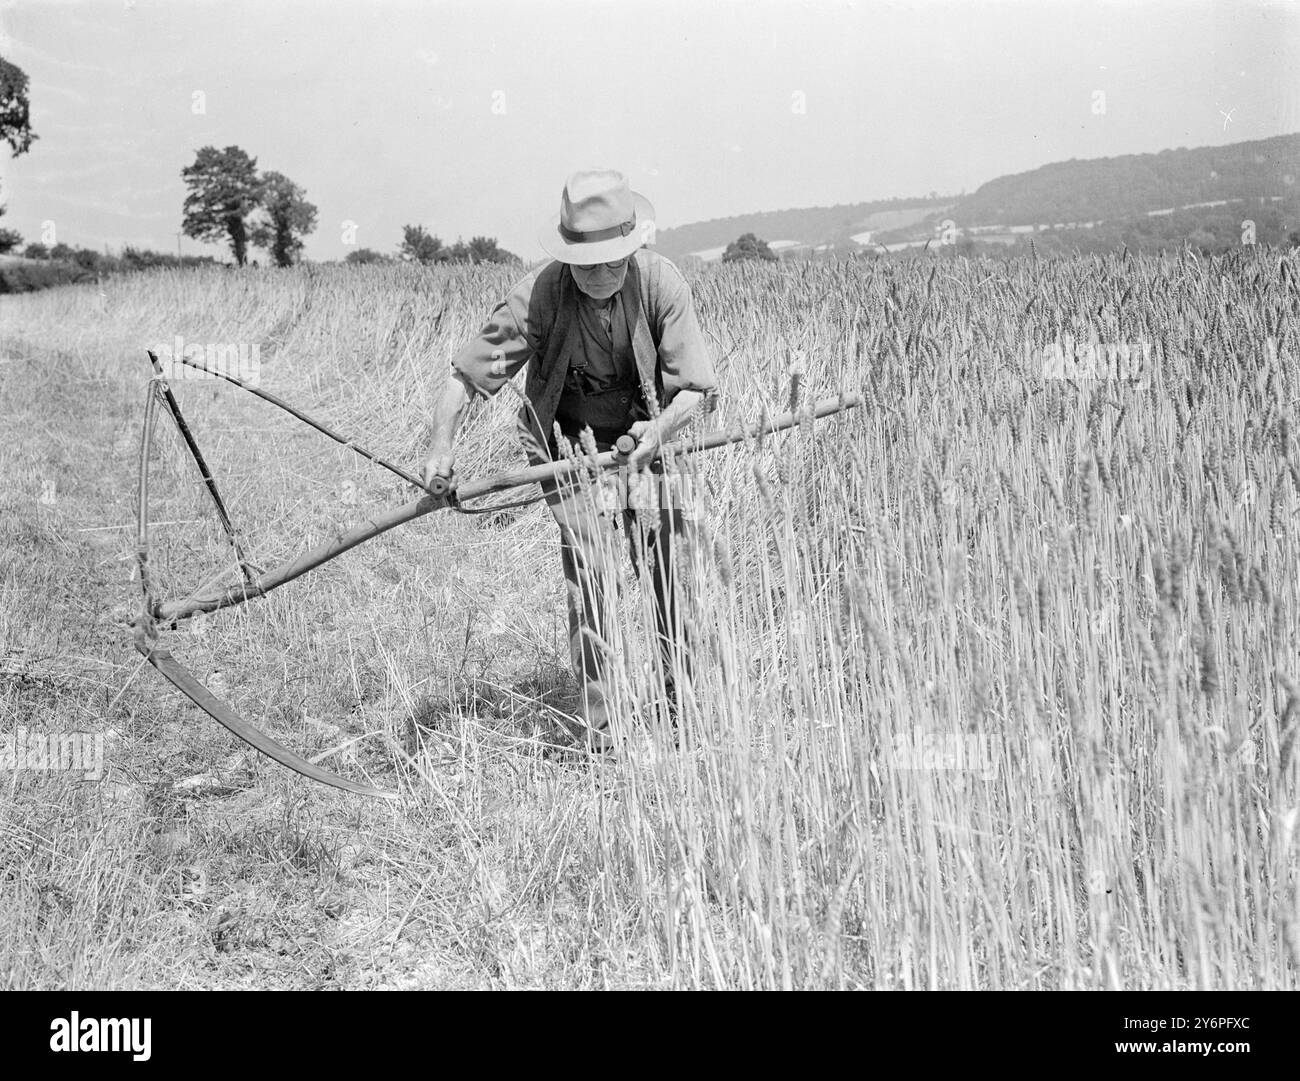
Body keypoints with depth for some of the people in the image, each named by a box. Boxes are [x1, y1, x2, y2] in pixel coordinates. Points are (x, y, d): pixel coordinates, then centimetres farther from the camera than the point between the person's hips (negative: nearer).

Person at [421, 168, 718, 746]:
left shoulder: (660, 283, -20)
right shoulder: (539, 296, -24)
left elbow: (697, 387, -18)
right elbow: (467, 372, -19)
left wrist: (661, 428, -38)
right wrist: (442, 442, -34)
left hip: (642, 429, 2)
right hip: (563, 432, -2)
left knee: (669, 557, -6)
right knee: (584, 564, -12)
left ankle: (685, 695, 12)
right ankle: (597, 724, -4)